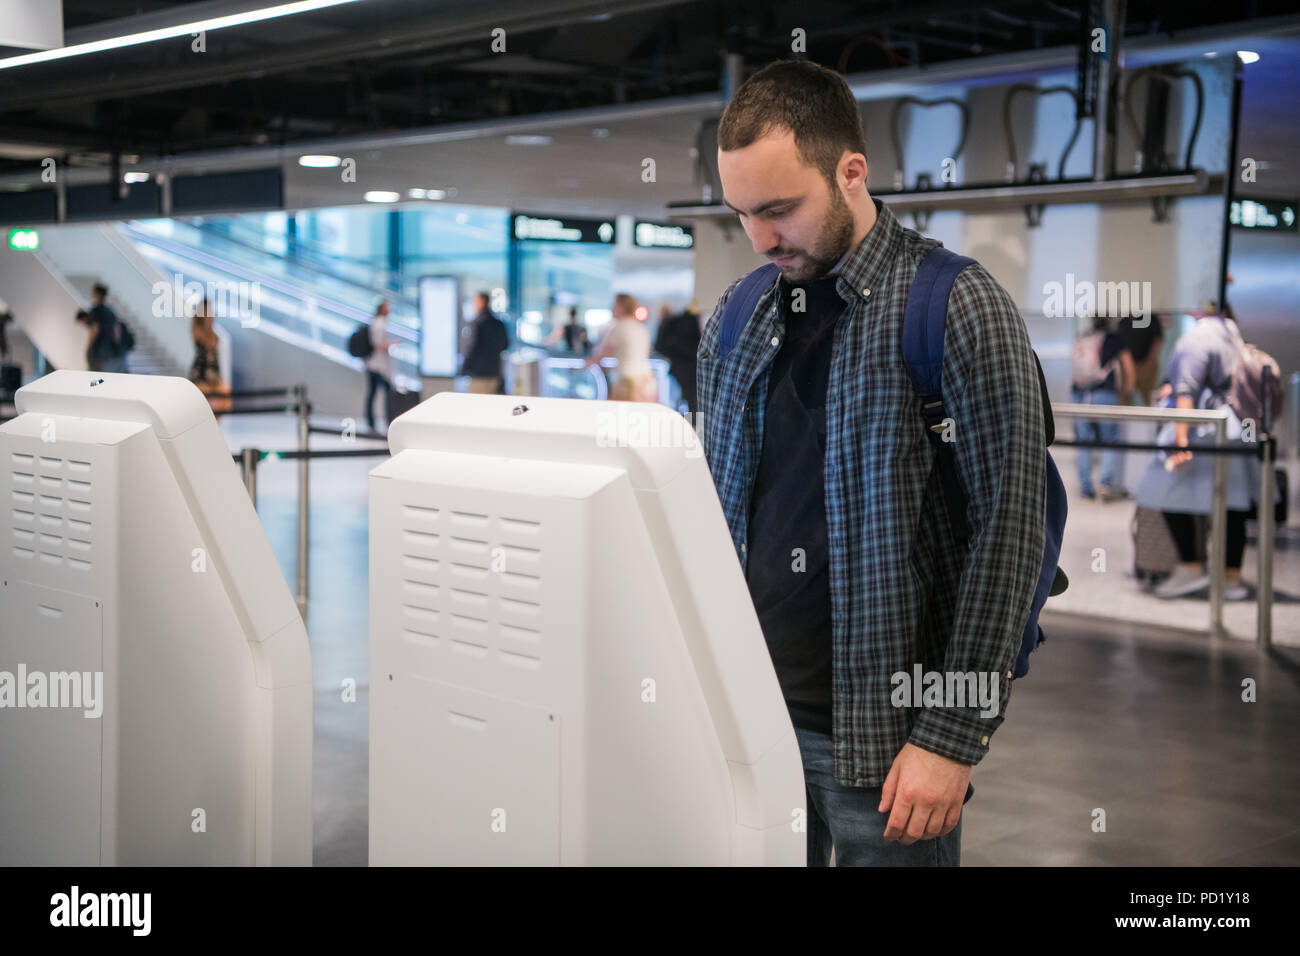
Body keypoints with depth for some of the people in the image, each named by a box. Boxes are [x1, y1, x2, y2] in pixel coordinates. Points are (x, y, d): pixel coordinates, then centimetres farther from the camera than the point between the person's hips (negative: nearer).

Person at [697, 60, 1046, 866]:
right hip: (744, 709, 5)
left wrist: (952, 740, -14)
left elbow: (1008, 532, -12)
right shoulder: (738, 315, 7)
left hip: (880, 735, -5)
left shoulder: (960, 307, -9)